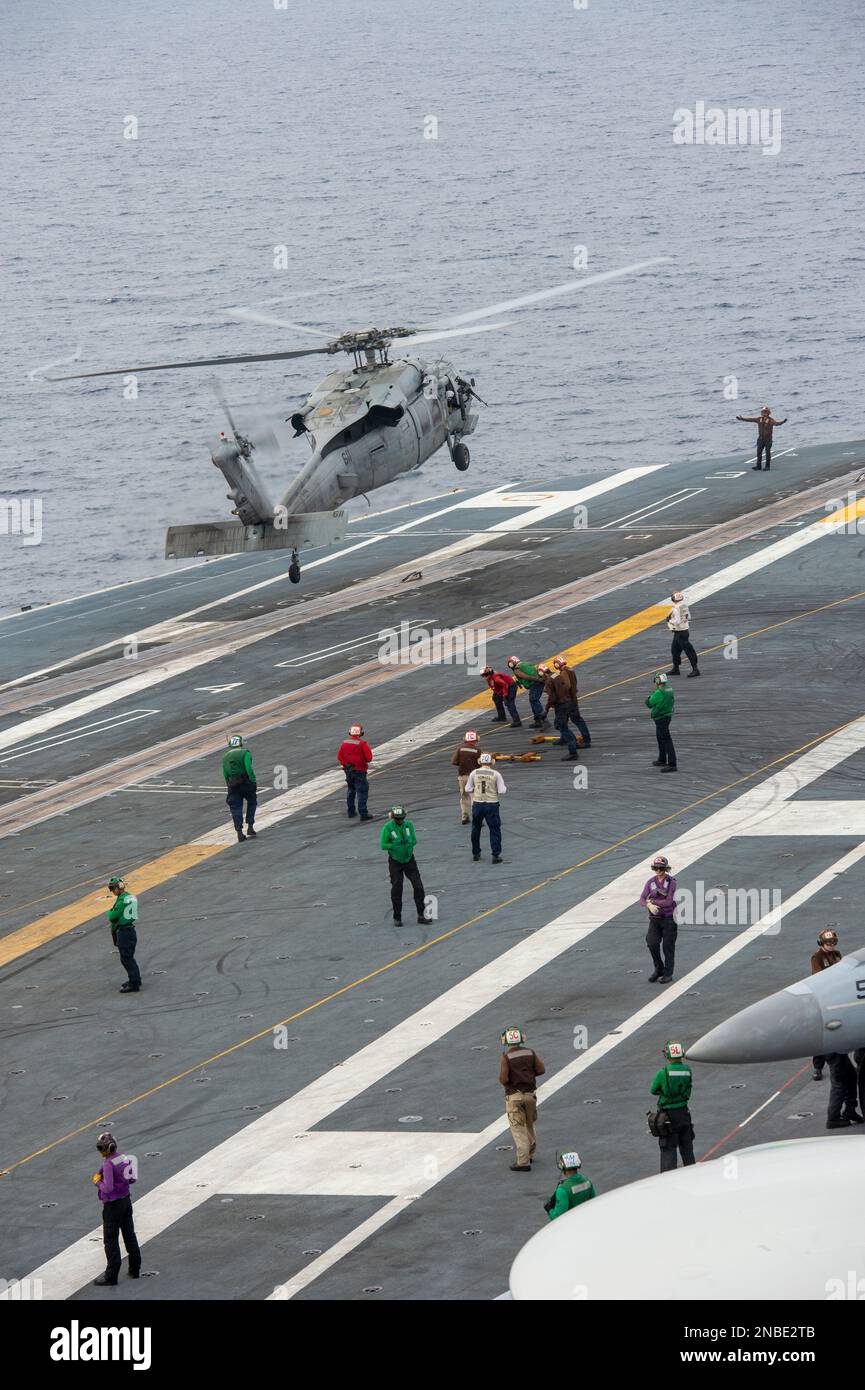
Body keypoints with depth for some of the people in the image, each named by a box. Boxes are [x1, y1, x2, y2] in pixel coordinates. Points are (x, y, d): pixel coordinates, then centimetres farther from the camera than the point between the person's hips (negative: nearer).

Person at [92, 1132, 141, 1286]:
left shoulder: (108, 1164, -23)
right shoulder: (124, 1158, 2)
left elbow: (108, 1188, -26)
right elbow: (131, 1179, 12)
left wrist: (97, 1182, -8)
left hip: (113, 1204, -8)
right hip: (126, 1200, 8)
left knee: (111, 1240, 0)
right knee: (129, 1235, 17)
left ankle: (111, 1276, 4)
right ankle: (135, 1270, 26)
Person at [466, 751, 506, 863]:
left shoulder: (474, 773, -2)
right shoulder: (496, 774, -7)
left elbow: (468, 789, 3)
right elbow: (502, 791, -9)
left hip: (477, 804, 2)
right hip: (492, 804, -2)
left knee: (476, 829, 19)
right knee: (495, 830, 6)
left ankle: (475, 853, 26)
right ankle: (496, 855, 0)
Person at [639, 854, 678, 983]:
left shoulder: (671, 882, -11)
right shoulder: (651, 882, 2)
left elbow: (669, 902, -18)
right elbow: (642, 899, -3)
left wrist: (652, 901, -13)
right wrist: (650, 905, -25)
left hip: (669, 918, -4)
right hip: (655, 919, 4)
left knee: (668, 947, 2)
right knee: (652, 944, -6)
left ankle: (668, 974, 14)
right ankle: (658, 969, 14)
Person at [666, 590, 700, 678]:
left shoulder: (676, 609, -23)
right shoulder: (684, 605, 5)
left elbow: (677, 621, -28)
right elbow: (689, 617, 16)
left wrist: (669, 620, -12)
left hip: (680, 632, -10)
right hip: (685, 629, 10)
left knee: (688, 650, -5)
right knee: (674, 649, 19)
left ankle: (695, 669, -2)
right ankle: (675, 669, 27)